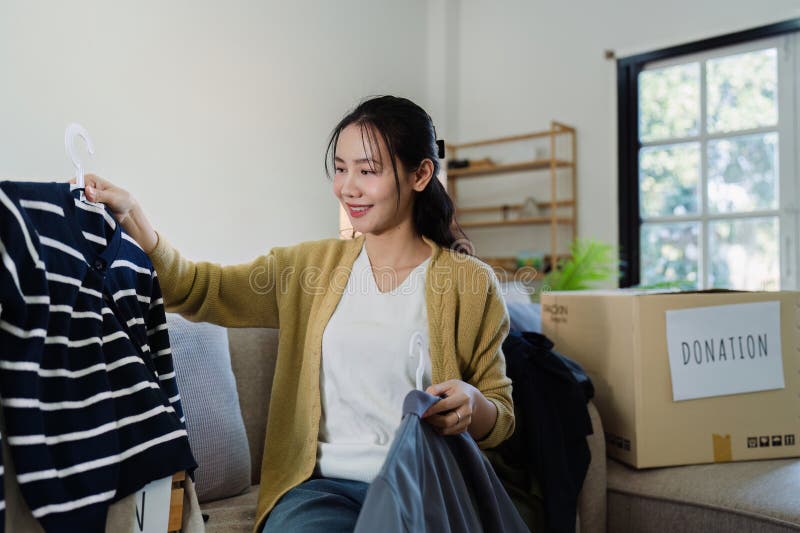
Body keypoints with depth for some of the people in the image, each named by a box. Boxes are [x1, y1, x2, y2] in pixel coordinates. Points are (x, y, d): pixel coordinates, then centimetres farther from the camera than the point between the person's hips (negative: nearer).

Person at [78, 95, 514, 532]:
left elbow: (502, 418, 5)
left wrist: (473, 407, -17)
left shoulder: (471, 282, 1)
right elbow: (198, 290, -3)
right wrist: (130, 216, -17)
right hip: (322, 485, 1)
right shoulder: (311, 265, 8)